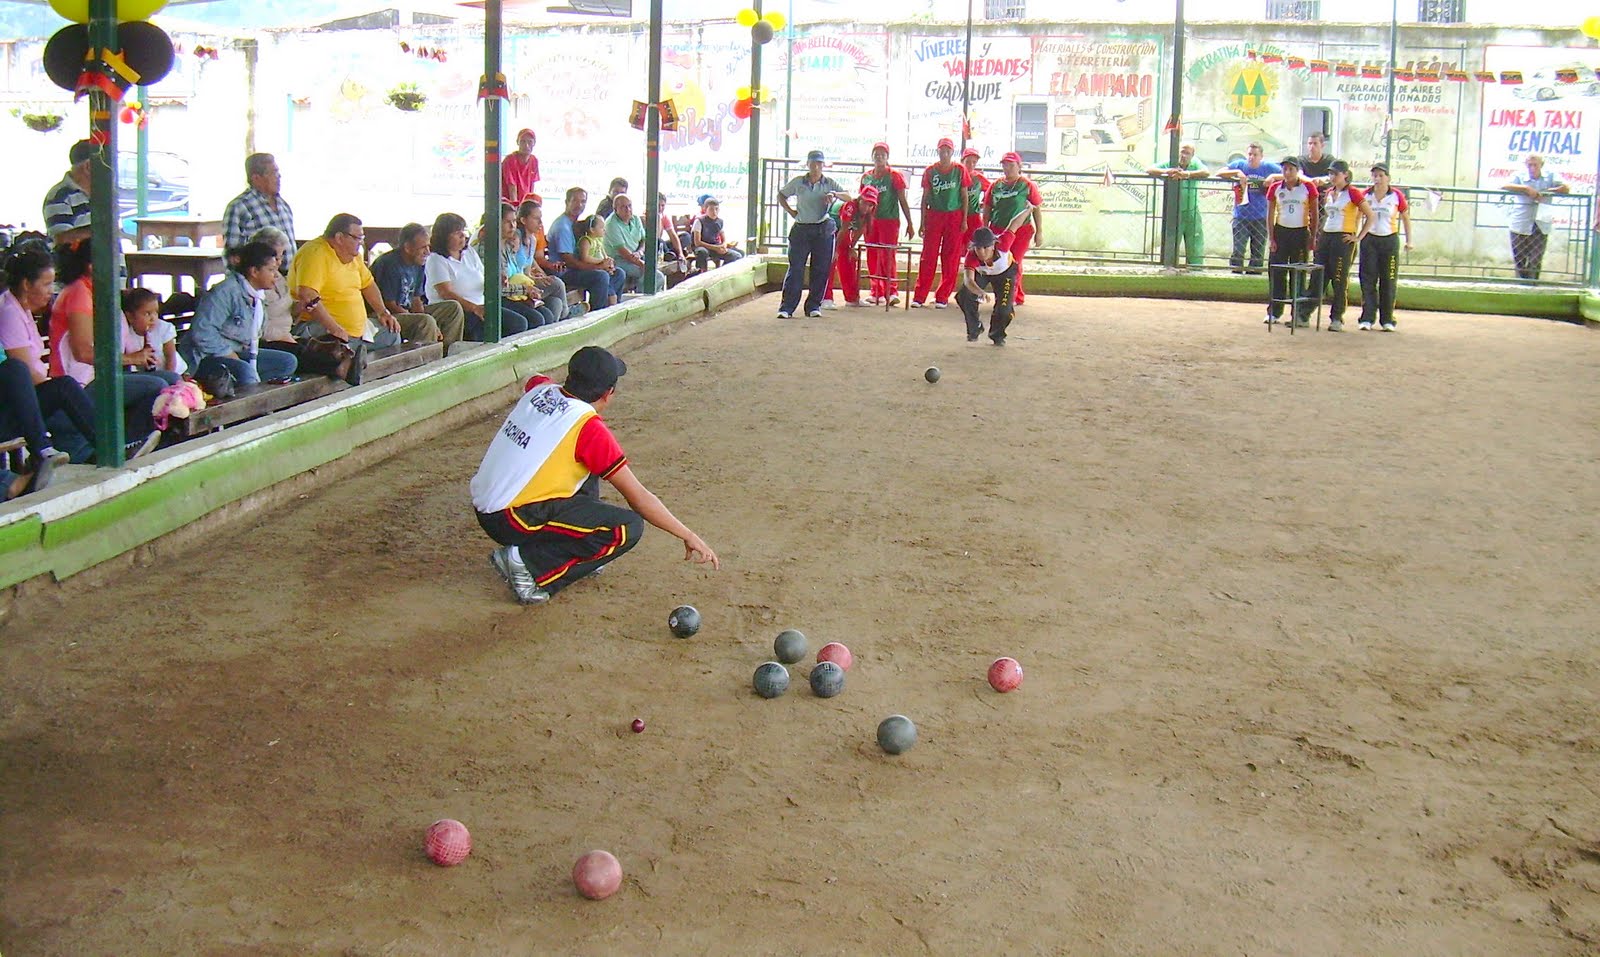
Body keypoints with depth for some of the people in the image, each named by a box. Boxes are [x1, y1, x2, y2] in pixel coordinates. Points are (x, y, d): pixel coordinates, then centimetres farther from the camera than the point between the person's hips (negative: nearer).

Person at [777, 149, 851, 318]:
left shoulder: (830, 183, 4)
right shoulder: (797, 182, 5)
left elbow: (848, 198, -3)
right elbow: (781, 195, 19)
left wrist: (835, 194, -22)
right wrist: (790, 212, 6)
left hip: (823, 230, 1)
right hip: (801, 229, -1)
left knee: (820, 270, 2)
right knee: (795, 268, -5)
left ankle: (813, 306, 11)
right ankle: (786, 307, -5)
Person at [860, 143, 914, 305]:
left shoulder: (894, 176, -1)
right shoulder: (866, 177, 10)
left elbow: (903, 201, 0)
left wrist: (910, 224, -2)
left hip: (889, 220, -5)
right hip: (871, 221, 5)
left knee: (887, 257, -10)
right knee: (872, 258, 4)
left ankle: (892, 292, -9)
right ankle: (877, 292, 10)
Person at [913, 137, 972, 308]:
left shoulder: (960, 170, 1)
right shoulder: (930, 171, 3)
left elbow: (964, 196, 4)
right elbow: (925, 197, 7)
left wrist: (964, 220, -1)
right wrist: (923, 222, 3)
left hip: (954, 217, 0)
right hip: (934, 216, 0)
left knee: (951, 259, 1)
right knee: (928, 257, -2)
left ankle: (943, 297, 7)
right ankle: (919, 296, 0)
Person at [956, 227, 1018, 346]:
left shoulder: (1002, 244, -44)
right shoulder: (971, 256, -42)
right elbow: (968, 280, -56)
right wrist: (981, 292, -75)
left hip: (1006, 272, -1)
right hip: (980, 273, 1)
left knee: (1004, 306, -15)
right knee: (965, 295, -21)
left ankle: (997, 335, 17)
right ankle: (974, 329, 6)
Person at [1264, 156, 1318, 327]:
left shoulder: (1308, 188, -2)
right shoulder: (1275, 188, 3)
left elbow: (1314, 214, 1)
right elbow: (1270, 214, 6)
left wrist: (1313, 238, -2)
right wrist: (1271, 238, 0)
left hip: (1301, 233, -2)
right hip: (1280, 232, 2)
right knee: (1276, 274, 1)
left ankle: (1298, 314, 6)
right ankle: (1274, 312, 8)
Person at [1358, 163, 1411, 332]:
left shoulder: (1396, 196, -2)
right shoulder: (1366, 195, 1)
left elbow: (1405, 218, 7)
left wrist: (1409, 241, 6)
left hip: (1390, 240, -1)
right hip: (1369, 240, 1)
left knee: (1388, 281, 3)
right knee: (1368, 281, -2)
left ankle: (1387, 320, 9)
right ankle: (1367, 319, 1)